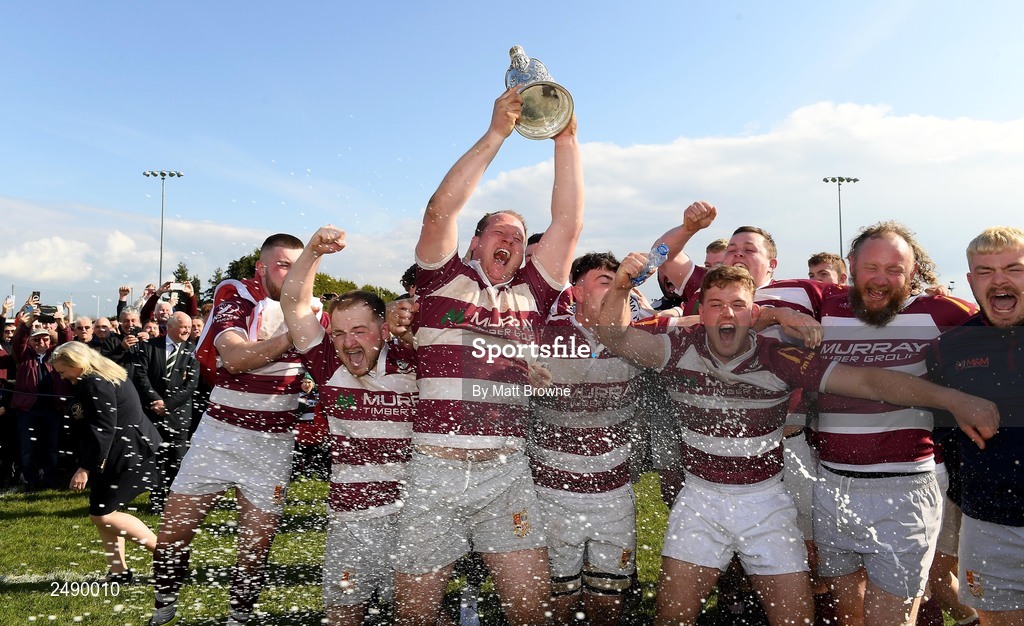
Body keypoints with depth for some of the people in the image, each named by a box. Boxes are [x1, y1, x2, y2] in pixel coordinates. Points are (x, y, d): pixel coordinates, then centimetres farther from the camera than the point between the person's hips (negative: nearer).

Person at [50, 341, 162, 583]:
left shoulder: (94, 383, -16)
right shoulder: (107, 375, 16)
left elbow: (102, 429, -22)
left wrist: (85, 468, -20)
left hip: (130, 452, -11)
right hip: (128, 448, 11)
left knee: (102, 514, -6)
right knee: (101, 511, 13)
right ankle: (118, 570, 18)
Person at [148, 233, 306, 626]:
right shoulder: (236, 296, -4)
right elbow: (236, 357, -20)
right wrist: (293, 334, -28)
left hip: (273, 445, 1)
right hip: (219, 434, -1)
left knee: (257, 546, 4)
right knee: (172, 534, 5)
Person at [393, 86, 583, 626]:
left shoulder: (529, 295, 13)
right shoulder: (444, 281, 6)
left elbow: (568, 224, 4)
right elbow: (440, 211, -10)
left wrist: (565, 139, -1)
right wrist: (496, 134, -13)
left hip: (507, 472, 3)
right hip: (435, 469, -2)